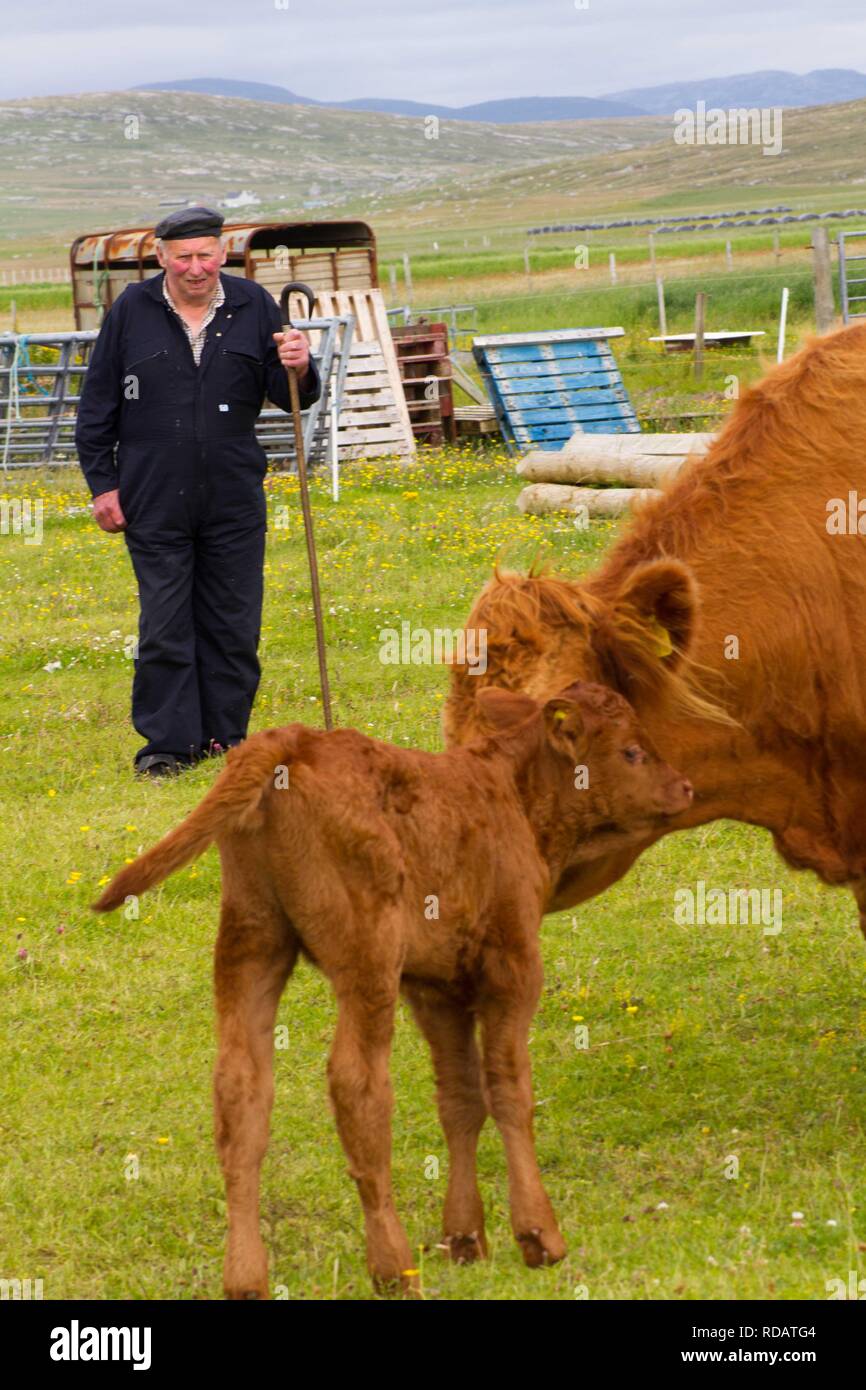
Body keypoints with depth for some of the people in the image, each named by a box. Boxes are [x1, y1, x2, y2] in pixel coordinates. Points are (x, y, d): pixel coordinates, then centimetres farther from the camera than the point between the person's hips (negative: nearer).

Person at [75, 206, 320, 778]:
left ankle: (226, 735, 18)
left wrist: (298, 370, -17)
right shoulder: (132, 311, -2)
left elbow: (290, 398, 6)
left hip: (234, 499, 1)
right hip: (154, 501, -1)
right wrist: (102, 483, 2)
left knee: (234, 624, 7)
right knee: (164, 627, 0)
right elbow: (98, 403, 5)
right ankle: (168, 742, 6)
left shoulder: (253, 305, 2)